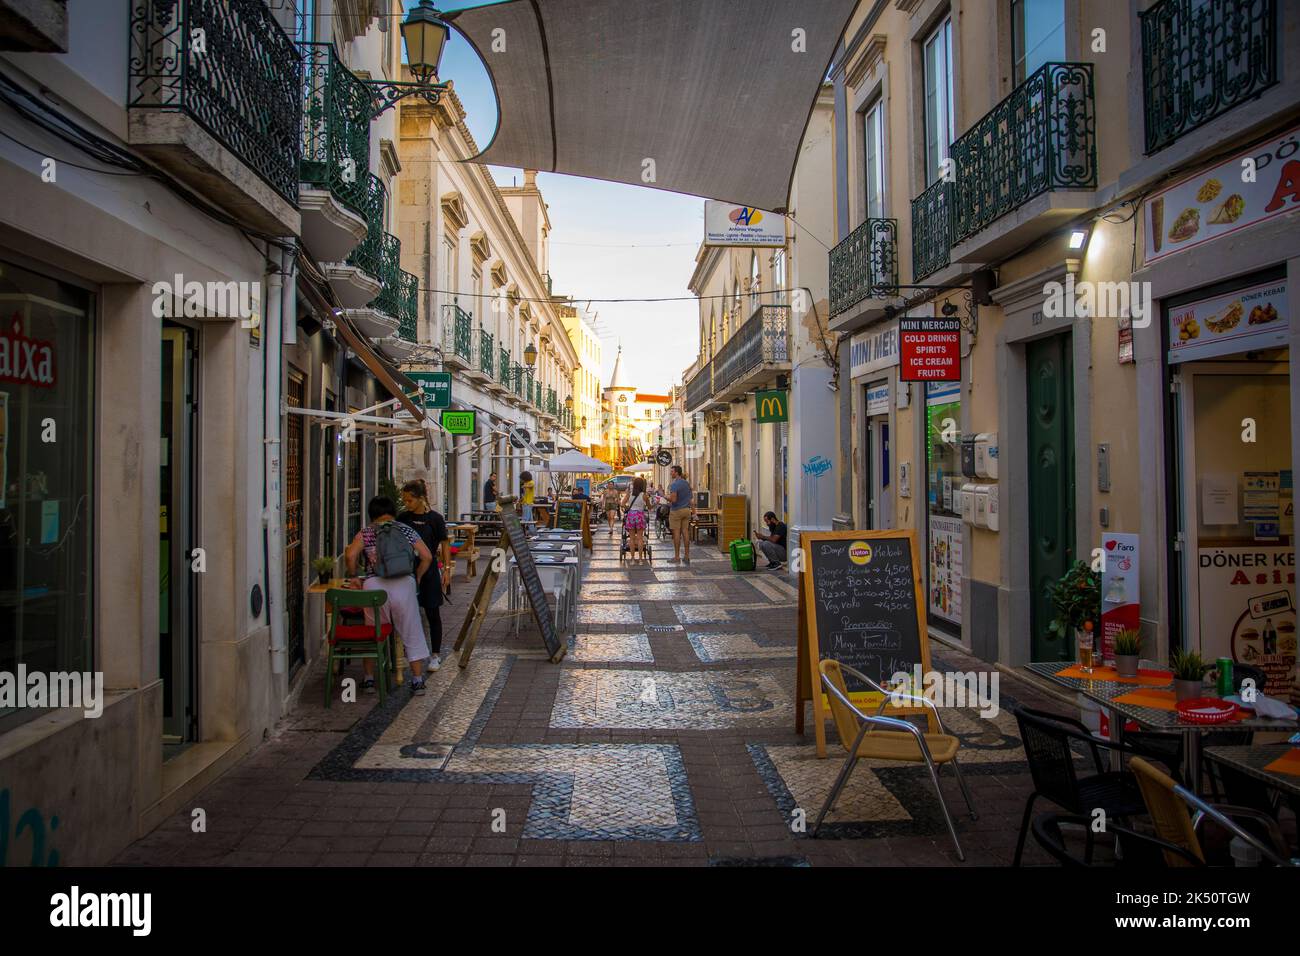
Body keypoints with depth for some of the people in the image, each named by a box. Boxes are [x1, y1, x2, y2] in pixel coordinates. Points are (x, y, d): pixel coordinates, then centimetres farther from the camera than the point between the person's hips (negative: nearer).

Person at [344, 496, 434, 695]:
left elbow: (350, 555, -6)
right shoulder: (407, 530, 12)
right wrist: (417, 578, 18)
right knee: (412, 634, 8)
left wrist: (353, 576, 9)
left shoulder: (366, 533, 8)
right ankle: (418, 680, 9)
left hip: (374, 585, 0)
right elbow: (427, 557, 7)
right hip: (404, 584, 0)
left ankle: (369, 679, 21)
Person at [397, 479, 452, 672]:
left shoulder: (435, 518, -6)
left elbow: (445, 544, -1)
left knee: (432, 614, 4)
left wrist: (446, 569, -6)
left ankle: (435, 655, 15)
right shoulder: (402, 518, 2)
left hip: (428, 571, -3)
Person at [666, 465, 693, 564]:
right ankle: (687, 556, 8)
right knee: (685, 532, 7)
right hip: (686, 510, 7)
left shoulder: (674, 484, -16)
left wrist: (667, 497, -5)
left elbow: (673, 499, -23)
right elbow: (690, 498, 13)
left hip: (676, 511, -7)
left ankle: (676, 557, 2)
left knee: (676, 533, -2)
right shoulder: (687, 483, 9)